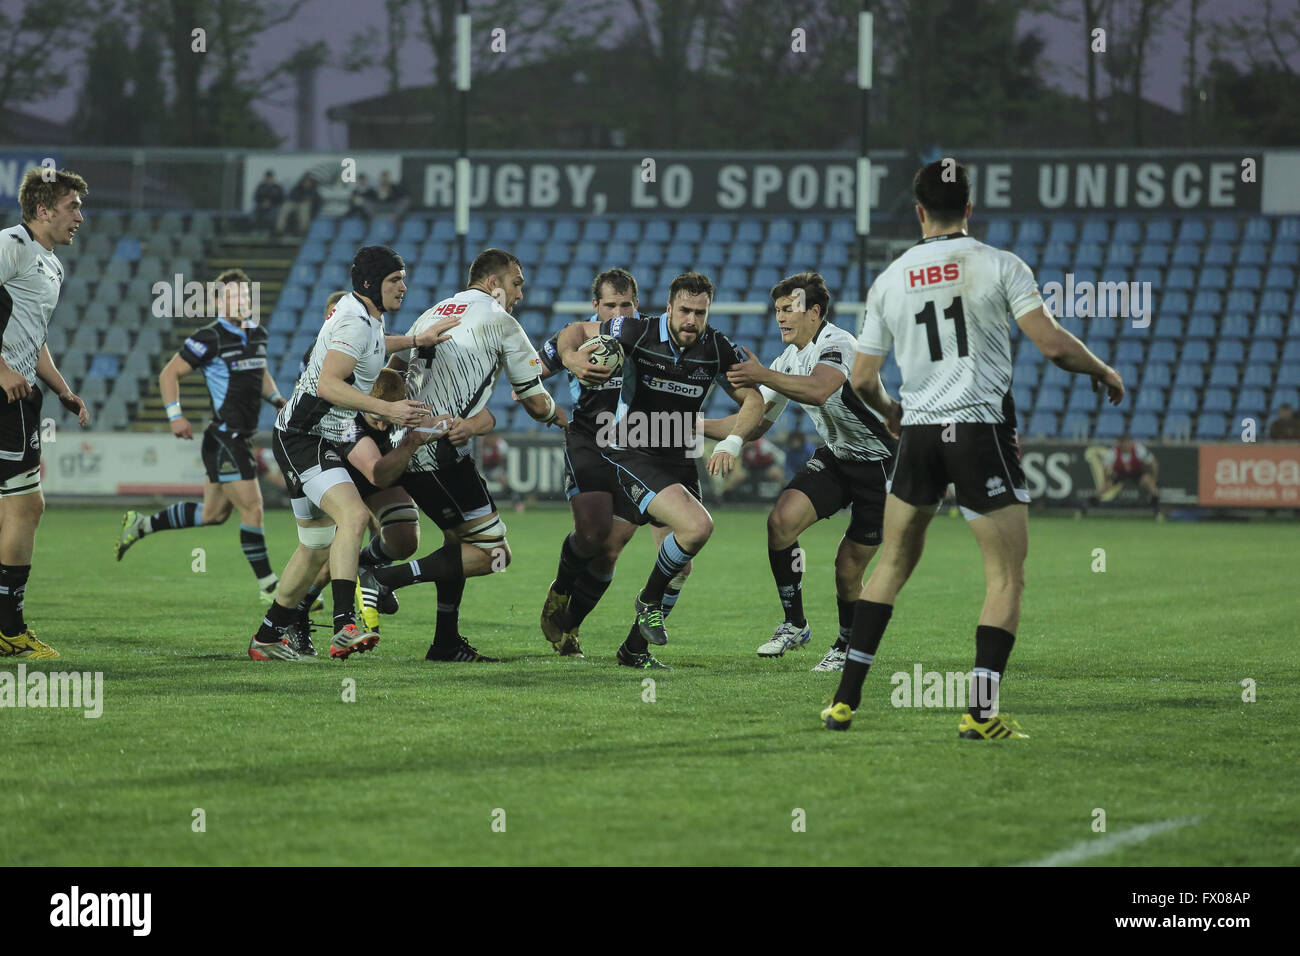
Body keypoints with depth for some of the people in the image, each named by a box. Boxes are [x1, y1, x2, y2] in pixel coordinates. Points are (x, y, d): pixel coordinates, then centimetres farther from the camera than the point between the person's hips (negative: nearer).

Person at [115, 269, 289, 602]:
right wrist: (175, 415, -17)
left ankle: (142, 524, 31)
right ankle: (267, 585, 1)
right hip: (224, 440, -9)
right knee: (252, 508, -9)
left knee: (213, 513, 15)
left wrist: (277, 400, 12)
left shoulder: (257, 334, 11)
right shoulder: (209, 338, -13)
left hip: (242, 437, 9)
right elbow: (169, 374, -8)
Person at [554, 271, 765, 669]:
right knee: (697, 526, -25)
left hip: (679, 459, 5)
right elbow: (575, 331, -1)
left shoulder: (717, 348, -4)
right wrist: (571, 358, -25)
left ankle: (635, 647, 20)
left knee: (680, 567, 4)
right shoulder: (638, 333, -13)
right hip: (631, 453, -5)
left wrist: (731, 443, -16)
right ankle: (650, 600, 0)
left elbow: (753, 400, 1)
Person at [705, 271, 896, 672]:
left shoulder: (838, 345, -23)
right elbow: (755, 422, 10)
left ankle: (846, 646, 22)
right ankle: (794, 624, -7)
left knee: (847, 571, -5)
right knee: (782, 519, -19)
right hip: (835, 457, 7)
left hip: (881, 465, -7)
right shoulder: (787, 363, 4)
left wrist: (763, 376, -55)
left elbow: (819, 391, -45)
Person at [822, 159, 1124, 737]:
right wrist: (1104, 372, 8)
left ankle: (845, 700, 16)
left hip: (918, 431, 4)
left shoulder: (889, 281, 7)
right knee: (1006, 579, 3)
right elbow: (1052, 345, -11)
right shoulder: (1000, 266, -3)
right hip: (982, 428, -4)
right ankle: (981, 712, -7)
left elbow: (862, 379, 10)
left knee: (892, 564, 18)